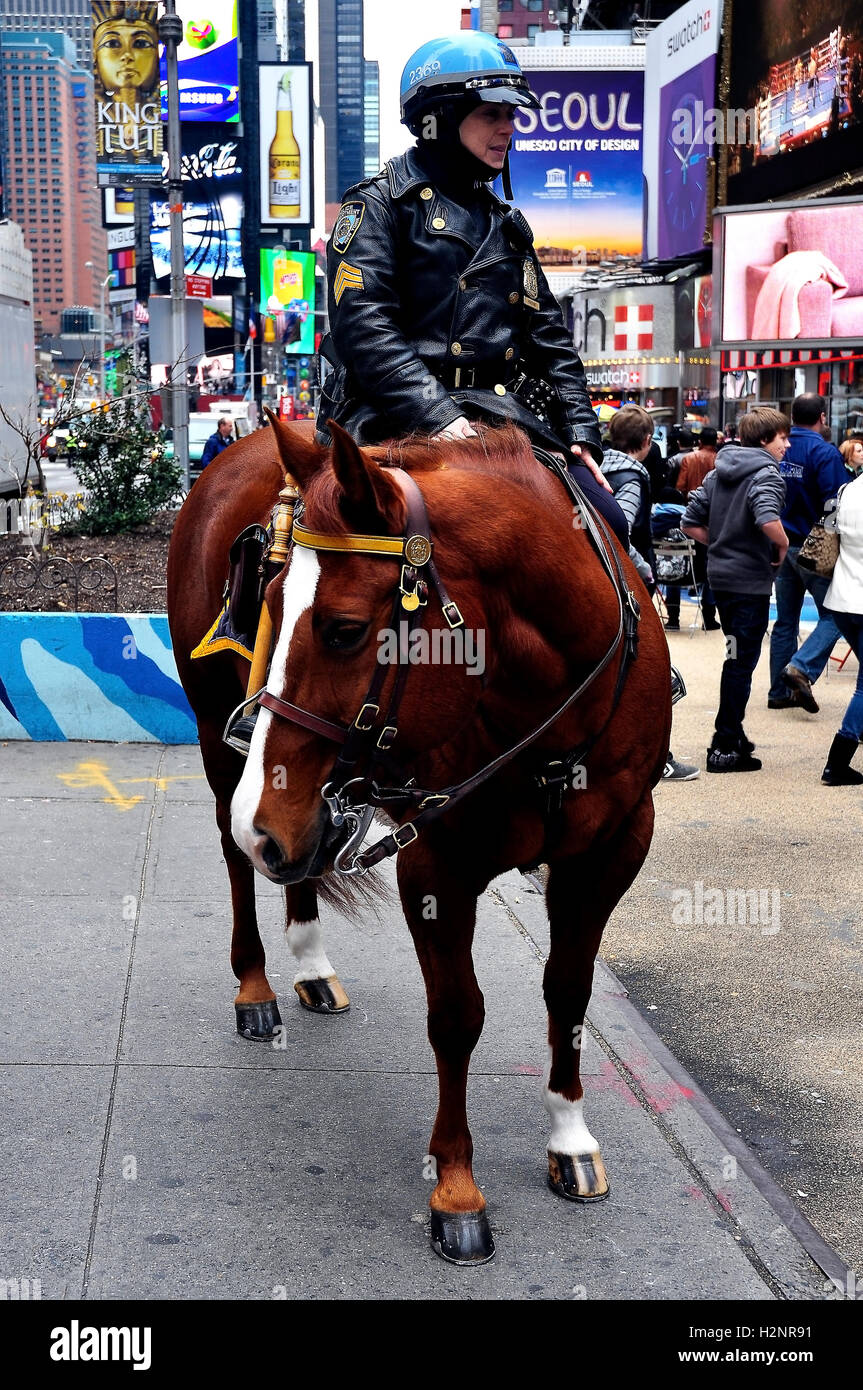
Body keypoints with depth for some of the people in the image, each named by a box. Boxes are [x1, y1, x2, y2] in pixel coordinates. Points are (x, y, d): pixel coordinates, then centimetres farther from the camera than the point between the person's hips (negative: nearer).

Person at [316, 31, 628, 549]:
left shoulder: (506, 224, 25)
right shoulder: (381, 204, 3)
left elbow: (550, 336, 25)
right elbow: (363, 327, -11)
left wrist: (581, 430, 10)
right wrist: (435, 413, -22)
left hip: (504, 419, 7)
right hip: (400, 422, -6)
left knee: (608, 523, -8)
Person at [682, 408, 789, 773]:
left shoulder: (718, 472, 11)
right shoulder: (766, 475, -14)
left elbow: (691, 523, 10)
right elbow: (768, 520, -33)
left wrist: (722, 544, 12)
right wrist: (782, 545, -15)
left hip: (720, 575, 8)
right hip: (750, 581, -8)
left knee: (737, 659, 20)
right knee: (741, 664, -1)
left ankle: (733, 733, 29)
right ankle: (725, 748, 2)